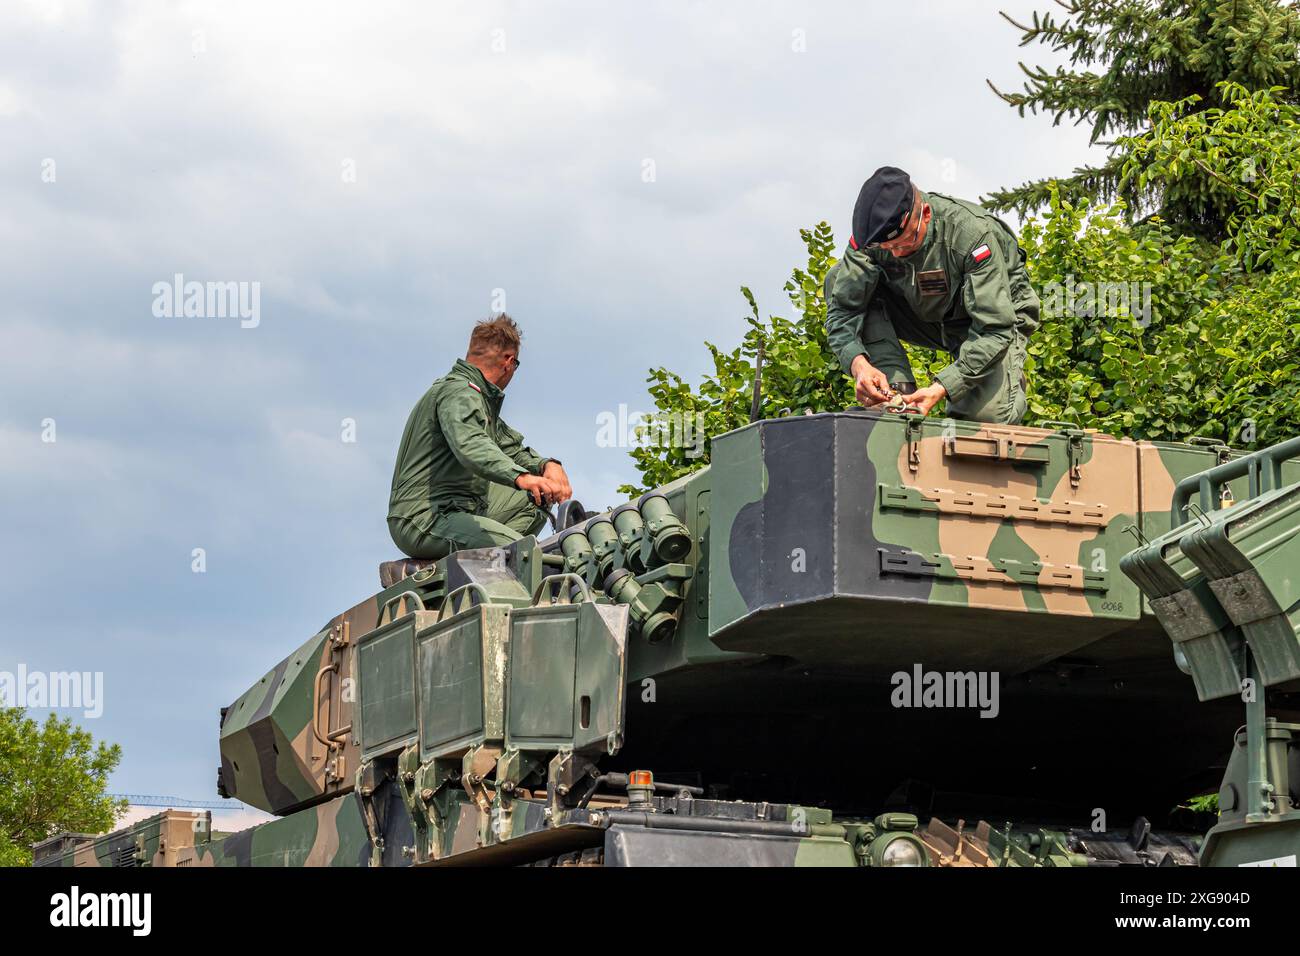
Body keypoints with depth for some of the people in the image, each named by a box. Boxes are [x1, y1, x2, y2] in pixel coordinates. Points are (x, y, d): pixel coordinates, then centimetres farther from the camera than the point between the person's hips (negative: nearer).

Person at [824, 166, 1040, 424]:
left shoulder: (974, 235, -35)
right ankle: (898, 391, -20)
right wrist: (857, 362, -44)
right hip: (927, 314, 4)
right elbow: (842, 308, -22)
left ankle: (1012, 376, 10)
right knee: (839, 279, -19)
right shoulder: (871, 233, -23)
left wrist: (941, 388, -45)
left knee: (989, 415, -29)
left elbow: (995, 330, -35)